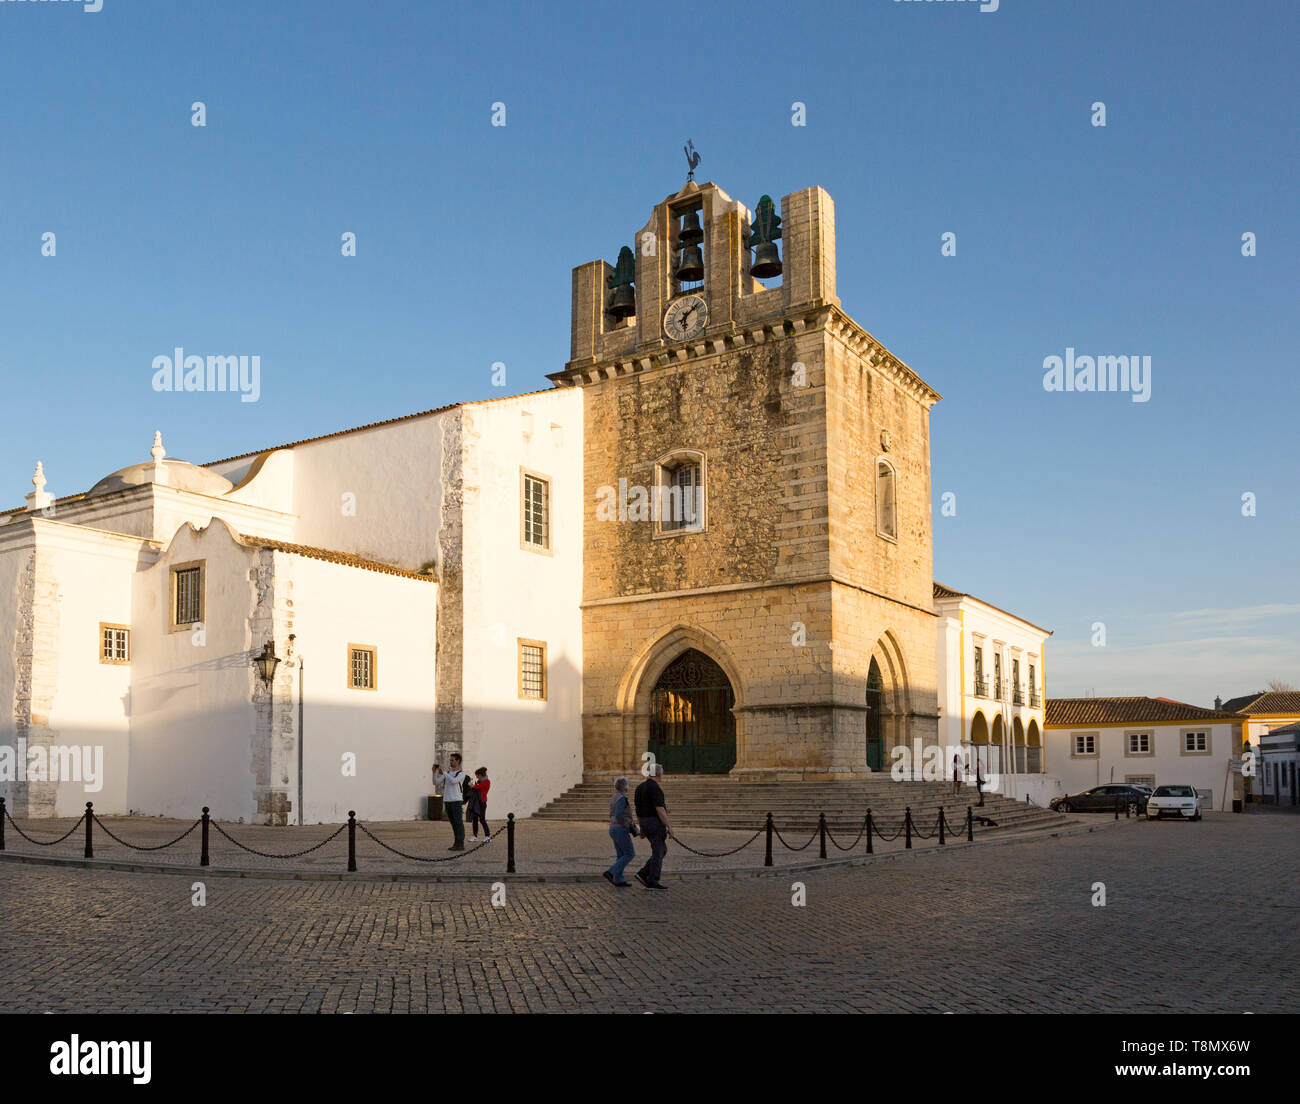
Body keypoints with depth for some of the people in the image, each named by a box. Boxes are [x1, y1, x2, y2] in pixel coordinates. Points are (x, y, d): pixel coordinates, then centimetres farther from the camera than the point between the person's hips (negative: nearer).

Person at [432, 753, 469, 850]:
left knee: (458, 823, -8)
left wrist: (443, 772, -15)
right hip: (447, 801, 6)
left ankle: (460, 844, -8)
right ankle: (456, 843, 13)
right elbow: (435, 782, 10)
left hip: (457, 801, -6)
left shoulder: (461, 773, -2)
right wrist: (434, 772, -4)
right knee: (453, 824, 9)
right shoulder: (447, 773, 16)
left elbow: (454, 781, -21)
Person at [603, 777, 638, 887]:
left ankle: (619, 880, 4)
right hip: (621, 830, -9)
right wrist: (627, 825, -12)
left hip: (614, 829, 10)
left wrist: (630, 820, 17)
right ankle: (611, 873, -9)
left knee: (621, 856, 10)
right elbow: (618, 815, -26)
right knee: (630, 854, -3)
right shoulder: (622, 798, -16)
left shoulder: (614, 798, 14)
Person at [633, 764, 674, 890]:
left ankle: (643, 874, 9)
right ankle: (653, 882, 3)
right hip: (656, 823, -9)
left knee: (663, 850, 15)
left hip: (645, 823, 9)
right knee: (658, 852, 0)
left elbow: (638, 809, 17)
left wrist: (641, 828, 23)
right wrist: (669, 827, -19)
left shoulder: (640, 787, 12)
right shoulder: (655, 788, -15)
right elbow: (660, 809, -21)